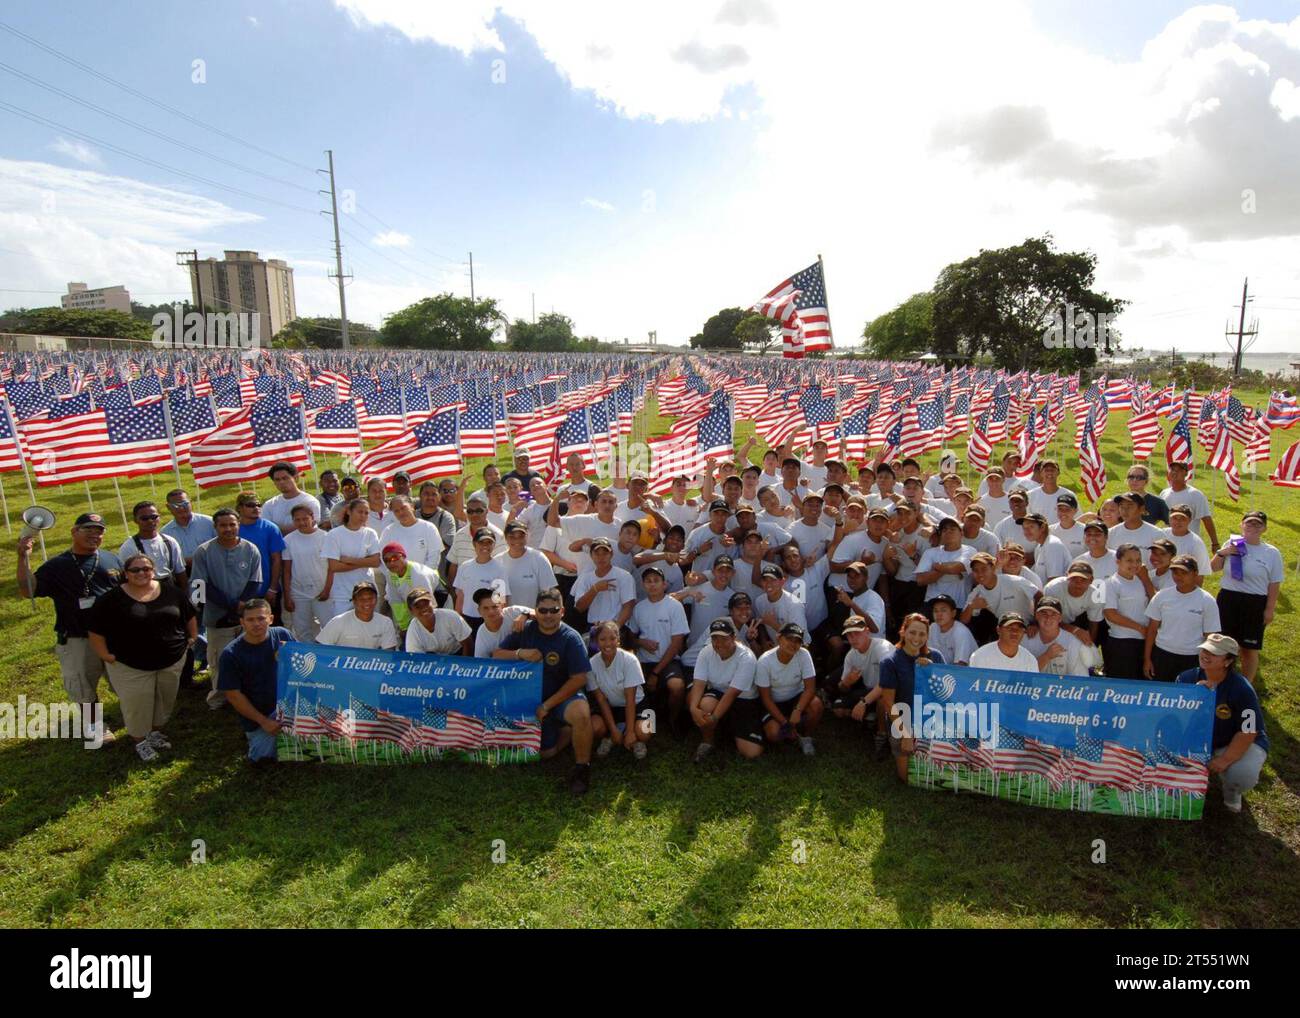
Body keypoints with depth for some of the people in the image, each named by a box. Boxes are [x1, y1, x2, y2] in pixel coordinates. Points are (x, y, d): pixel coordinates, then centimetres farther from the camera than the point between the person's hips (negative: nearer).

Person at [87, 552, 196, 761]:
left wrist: (193, 637, 7)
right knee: (138, 705, 5)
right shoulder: (113, 599, -10)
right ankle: (141, 742, 25)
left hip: (172, 661, 3)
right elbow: (96, 632, -6)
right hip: (131, 667, -3)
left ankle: (156, 732, 37)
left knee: (165, 700, 16)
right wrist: (107, 656, -9)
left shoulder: (171, 591, -2)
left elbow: (189, 616, 11)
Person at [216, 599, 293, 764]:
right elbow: (233, 695, -10)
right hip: (256, 714, -3)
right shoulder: (231, 654, -13)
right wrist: (264, 721, -12)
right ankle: (253, 734, 18)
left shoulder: (283, 635, -6)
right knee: (263, 758, -15)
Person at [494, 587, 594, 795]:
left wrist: (547, 705, -18)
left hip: (563, 697, -4)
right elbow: (496, 655, -3)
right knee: (545, 753, 4)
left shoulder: (570, 638, -15)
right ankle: (565, 729, 33)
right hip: (533, 700, 4)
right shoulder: (525, 630, -4)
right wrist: (520, 653, -24)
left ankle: (582, 768, -15)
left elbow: (579, 679, -18)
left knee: (581, 712, -36)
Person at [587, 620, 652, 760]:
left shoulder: (629, 660, -23)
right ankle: (608, 738, 6)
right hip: (609, 707, 2)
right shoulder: (592, 664, -15)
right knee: (593, 728, -29)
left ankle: (635, 741, 6)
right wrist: (613, 730, -18)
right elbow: (601, 699, -11)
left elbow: (630, 698, -22)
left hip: (635, 705, -2)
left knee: (643, 733, -31)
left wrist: (630, 731, -25)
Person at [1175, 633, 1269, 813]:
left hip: (1237, 743, -3)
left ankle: (1232, 792, 8)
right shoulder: (1187, 678, -10)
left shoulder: (1241, 688, -22)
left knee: (1242, 776, -32)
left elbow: (1248, 732, -20)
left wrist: (1225, 760, -23)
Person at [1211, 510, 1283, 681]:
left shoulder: (1271, 553, -2)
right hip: (1228, 599, 1)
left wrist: (1269, 609, -3)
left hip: (1255, 604, -1)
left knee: (1249, 649, 7)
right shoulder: (1232, 544, 2)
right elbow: (1213, 568, 10)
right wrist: (1221, 553, -8)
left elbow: (1274, 584, 0)